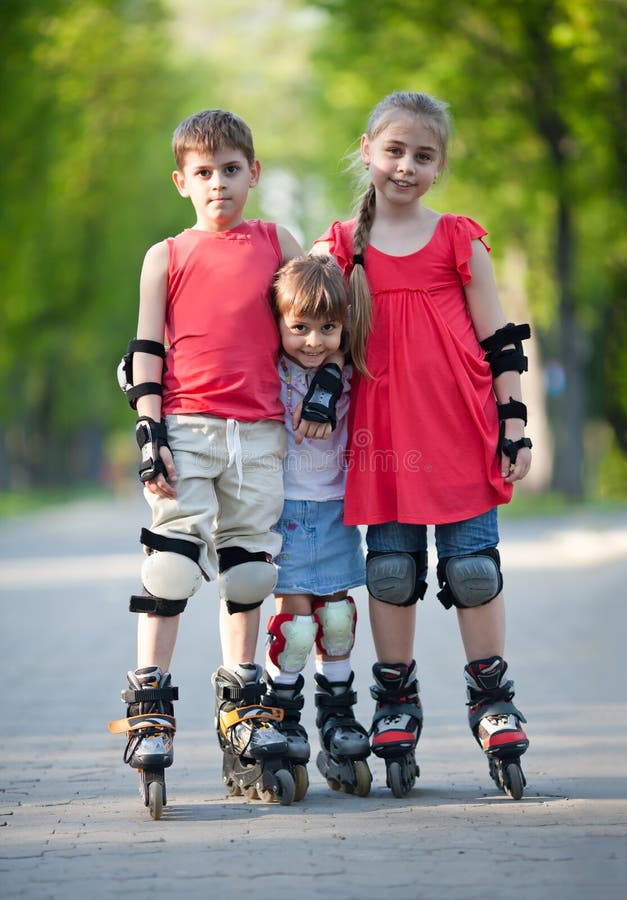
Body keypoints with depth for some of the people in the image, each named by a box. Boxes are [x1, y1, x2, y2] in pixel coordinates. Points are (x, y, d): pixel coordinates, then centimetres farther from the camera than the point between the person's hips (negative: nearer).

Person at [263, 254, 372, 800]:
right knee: (294, 620, -7)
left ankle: (339, 720, 20)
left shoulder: (346, 377, 0)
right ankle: (283, 723, 8)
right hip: (285, 509, -4)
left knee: (337, 618, 7)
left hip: (335, 510, 4)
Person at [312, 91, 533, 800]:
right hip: (381, 437, 1)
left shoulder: (461, 240, 3)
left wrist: (514, 428, 1)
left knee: (473, 567, 0)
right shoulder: (341, 246, 6)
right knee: (390, 570, 4)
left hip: (460, 435, -1)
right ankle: (396, 711, 14)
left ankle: (493, 704, 11)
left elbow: (501, 342, 5)